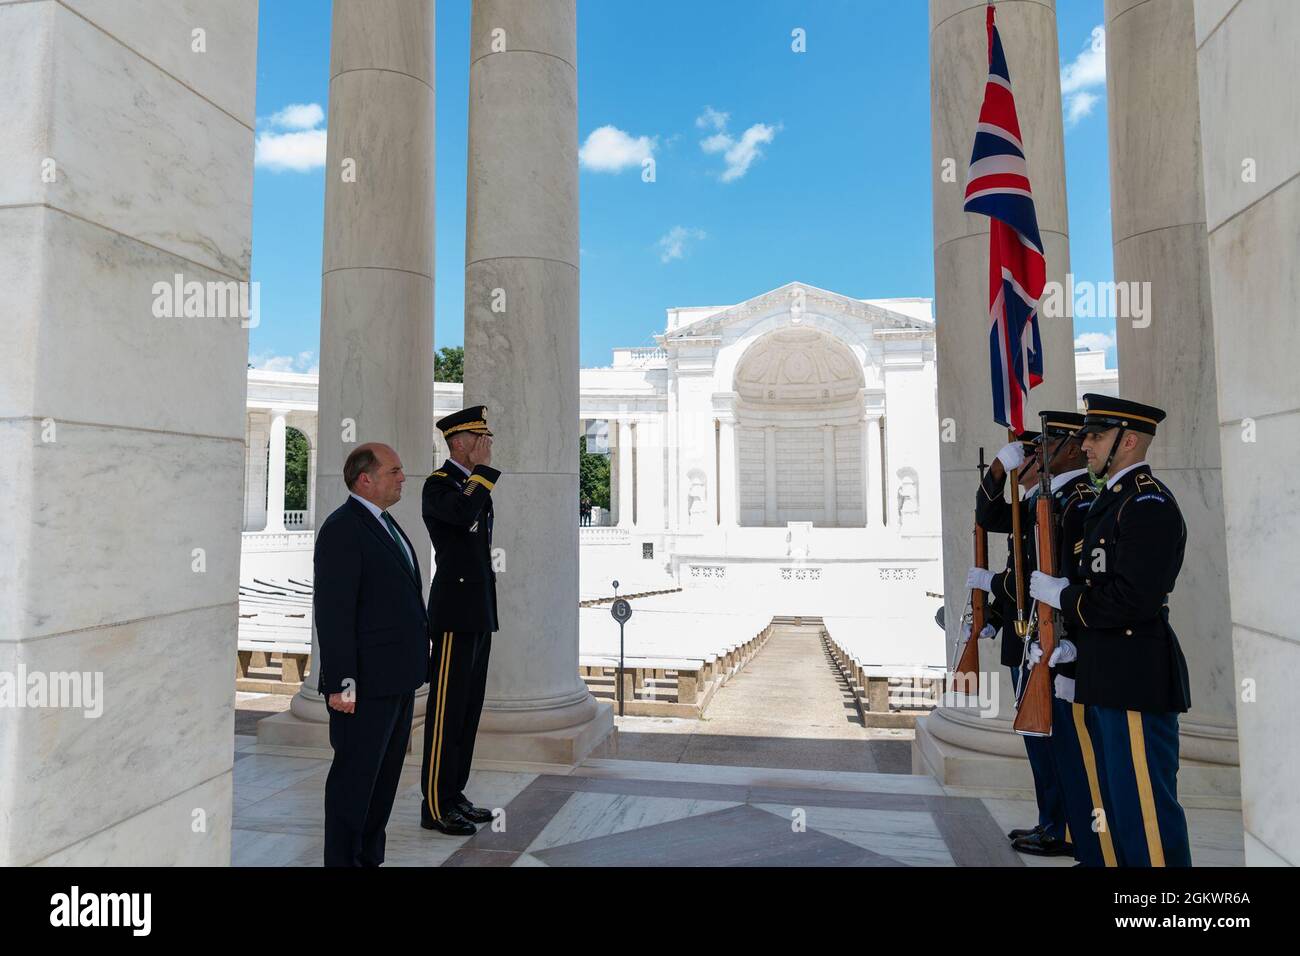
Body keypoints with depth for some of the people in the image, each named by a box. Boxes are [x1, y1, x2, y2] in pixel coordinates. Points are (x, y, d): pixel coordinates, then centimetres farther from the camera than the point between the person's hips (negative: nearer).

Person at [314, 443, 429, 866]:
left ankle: (370, 858, 29)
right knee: (355, 776, 2)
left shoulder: (382, 524, 14)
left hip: (397, 678, 9)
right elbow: (332, 611, -20)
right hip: (365, 680, -9)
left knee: (385, 775, 17)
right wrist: (340, 684, -21)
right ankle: (341, 859, 16)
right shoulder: (342, 529, -15)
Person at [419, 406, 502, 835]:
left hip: (479, 611, 9)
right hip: (455, 611, -9)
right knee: (447, 708, -3)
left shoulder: (476, 483, 18)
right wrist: (482, 468, -18)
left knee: (470, 706, 13)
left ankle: (454, 795, 22)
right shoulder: (438, 485, -9)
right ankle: (435, 806, 7)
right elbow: (465, 514, -31)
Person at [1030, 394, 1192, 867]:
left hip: (1136, 680, -10)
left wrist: (1063, 596, -15)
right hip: (1106, 676, 10)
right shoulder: (1111, 499, 16)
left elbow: (1135, 598, -25)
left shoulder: (1148, 503, -16)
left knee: (1146, 806, -1)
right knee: (1119, 805, 20)